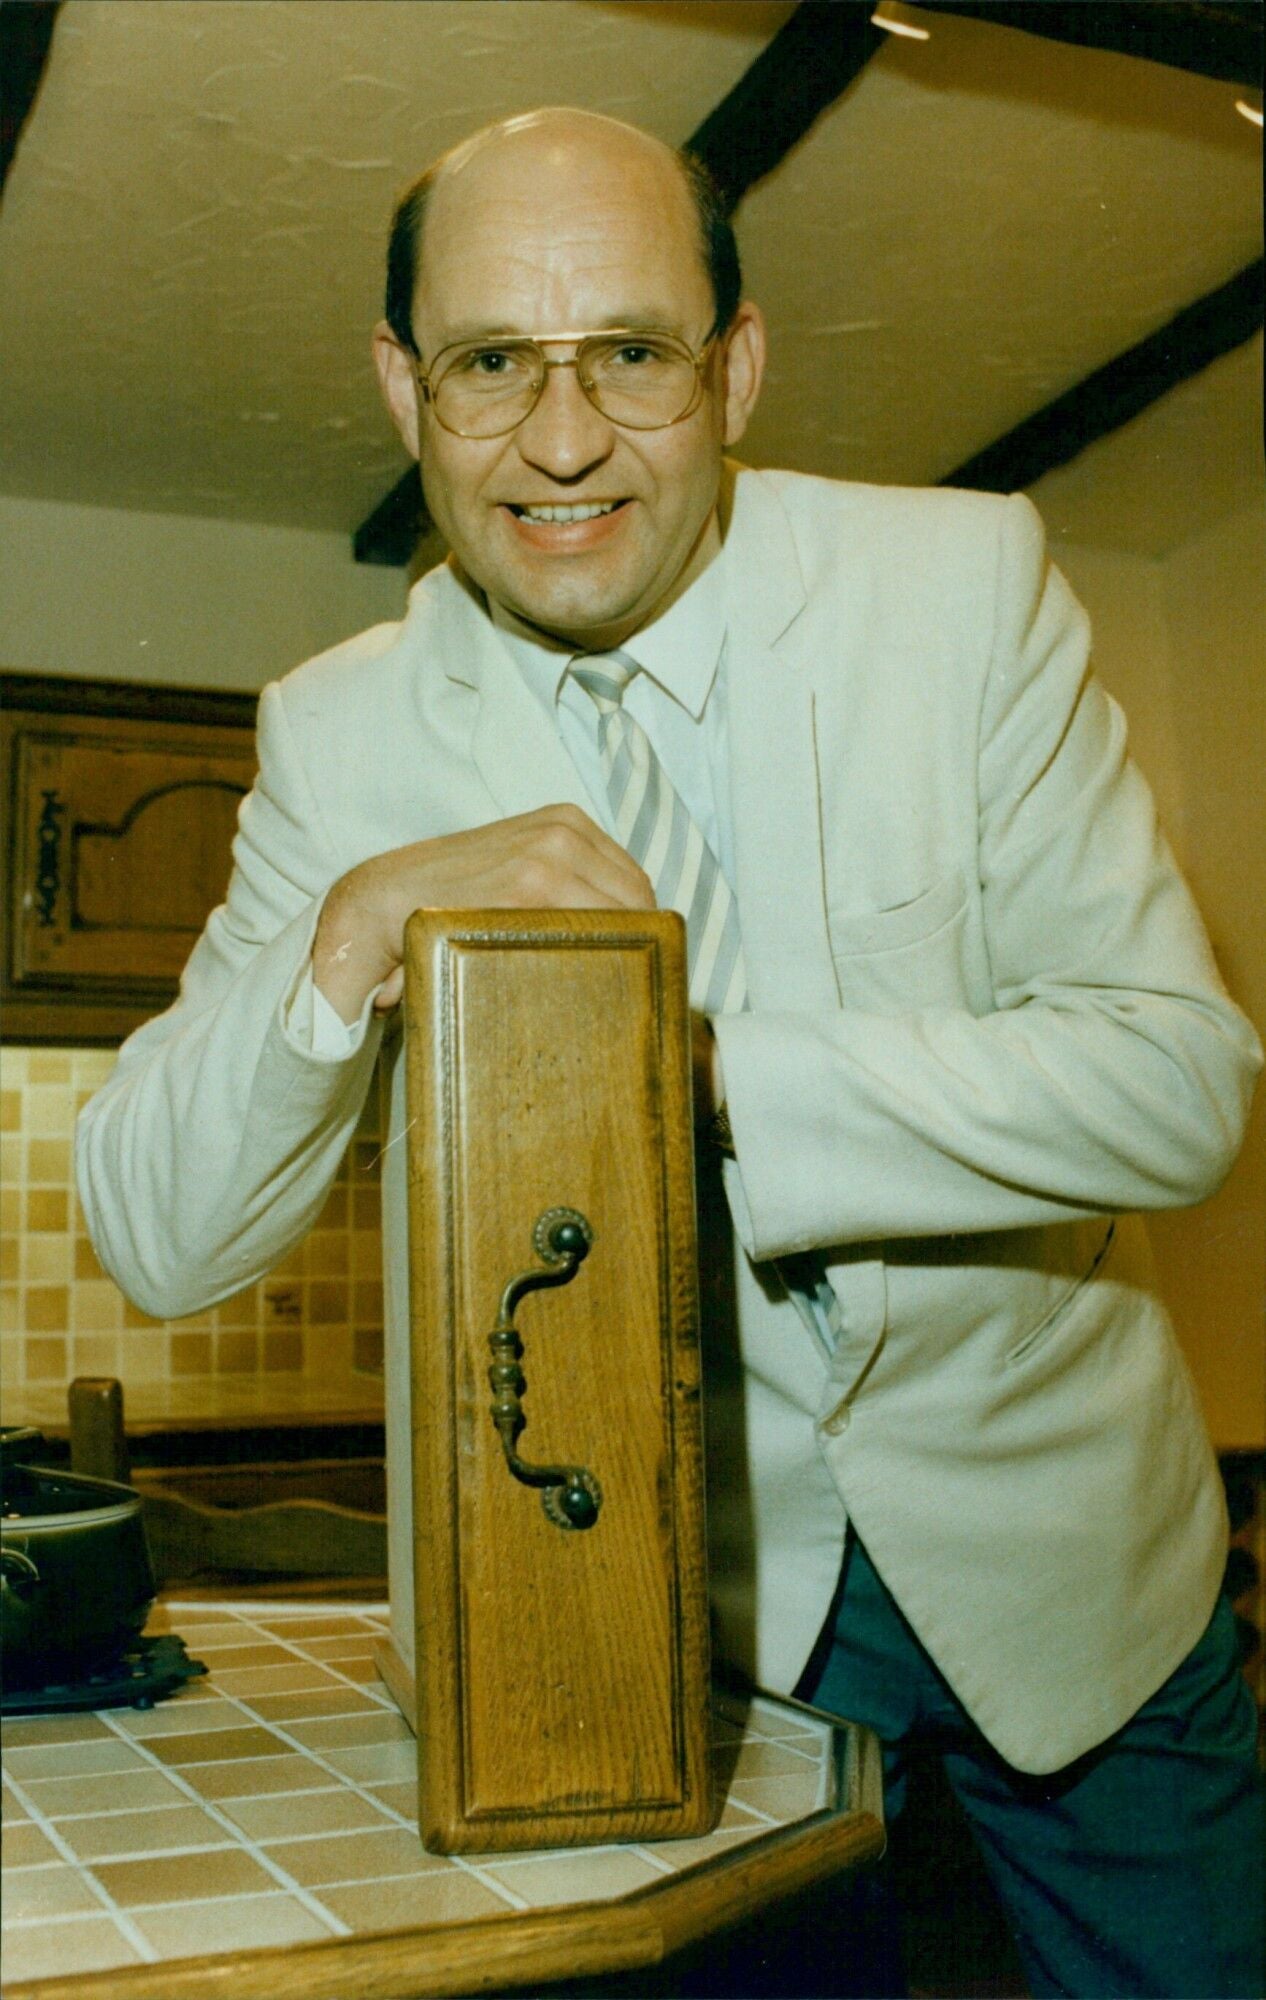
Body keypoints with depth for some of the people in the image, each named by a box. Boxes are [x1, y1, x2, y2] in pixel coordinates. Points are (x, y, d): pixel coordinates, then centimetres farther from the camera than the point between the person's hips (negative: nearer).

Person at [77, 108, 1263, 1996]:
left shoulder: (963, 585, -11)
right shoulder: (343, 737, -9)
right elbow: (155, 1241, -11)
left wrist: (713, 1067, -27)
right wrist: (356, 929, -29)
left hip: (1054, 1539, 1)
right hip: (685, 1587, 0)